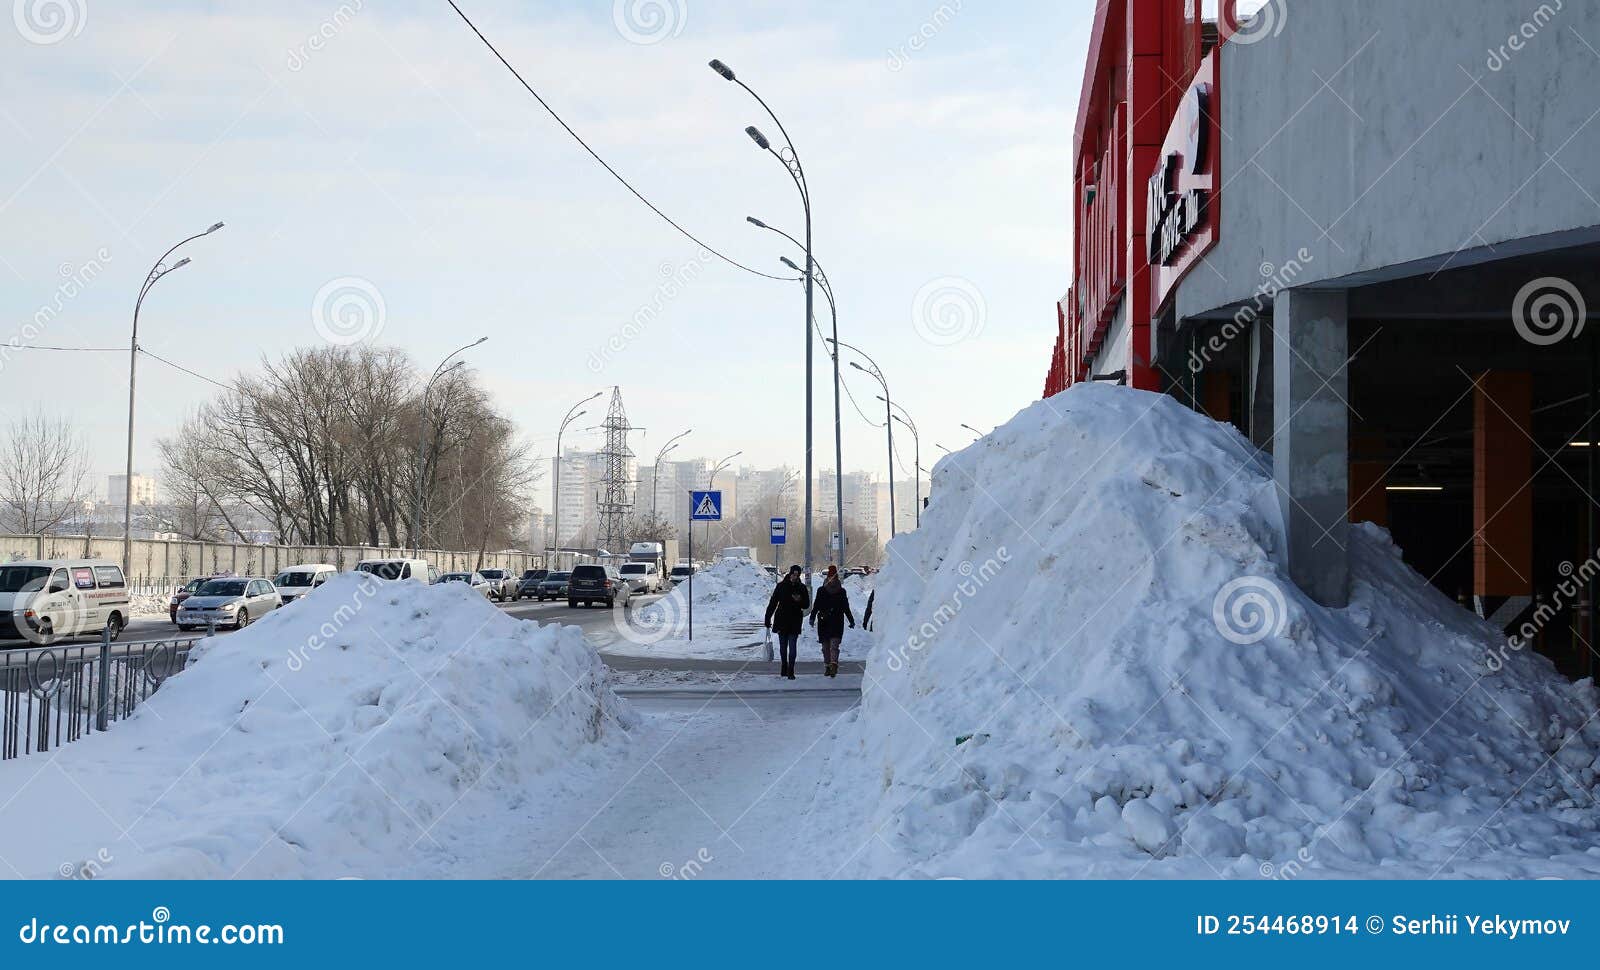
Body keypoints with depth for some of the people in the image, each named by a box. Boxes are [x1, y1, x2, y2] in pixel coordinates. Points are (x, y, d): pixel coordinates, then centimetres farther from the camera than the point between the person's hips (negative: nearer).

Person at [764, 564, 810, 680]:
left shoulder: (802, 588, 3)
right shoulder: (781, 586, 0)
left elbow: (806, 605, 7)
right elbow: (773, 603, 3)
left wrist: (800, 600, -16)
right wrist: (767, 618, 0)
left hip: (795, 621, -1)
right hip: (781, 620, 1)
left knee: (792, 646, -8)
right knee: (783, 646, 11)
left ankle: (790, 671, -9)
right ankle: (785, 669, 25)